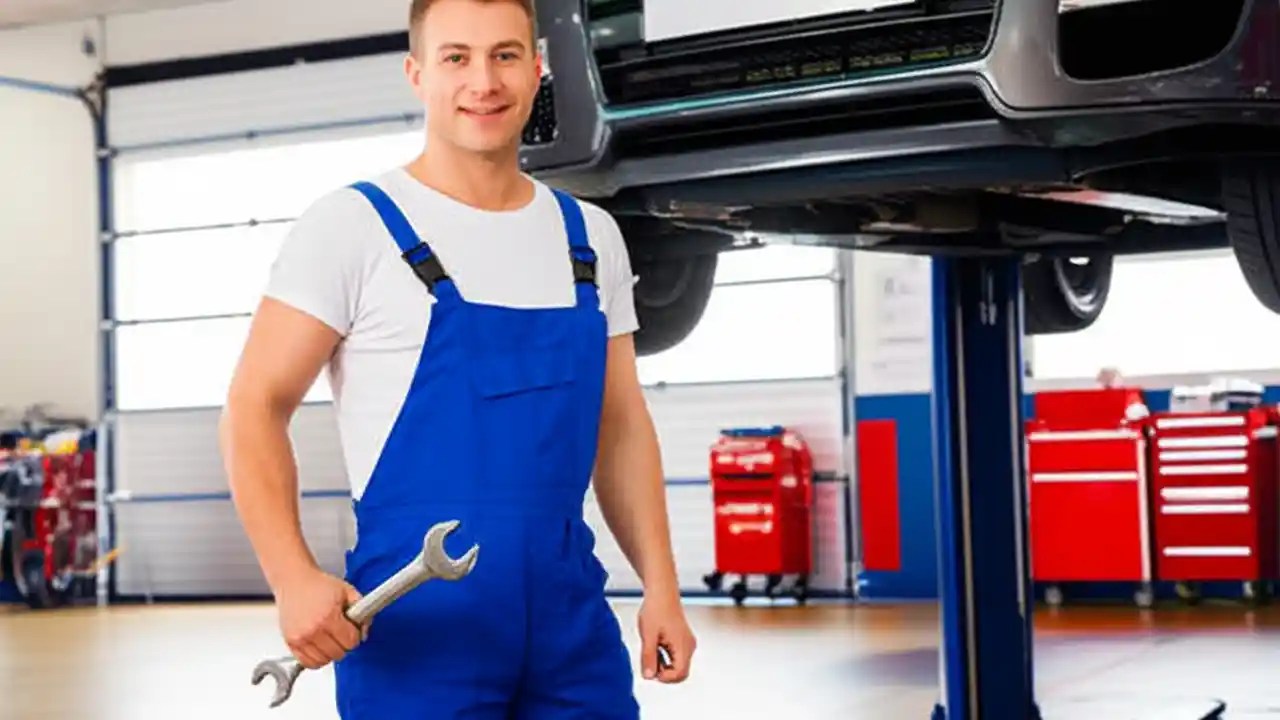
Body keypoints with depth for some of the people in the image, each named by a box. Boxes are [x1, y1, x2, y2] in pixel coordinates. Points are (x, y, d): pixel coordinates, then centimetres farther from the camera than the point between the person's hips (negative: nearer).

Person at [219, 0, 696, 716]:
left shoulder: (590, 235, 9)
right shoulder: (353, 226, -5)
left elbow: (622, 425, 14)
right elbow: (255, 410, -7)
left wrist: (662, 587, 5)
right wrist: (296, 577, -20)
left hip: (573, 616, 4)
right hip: (414, 625, -4)